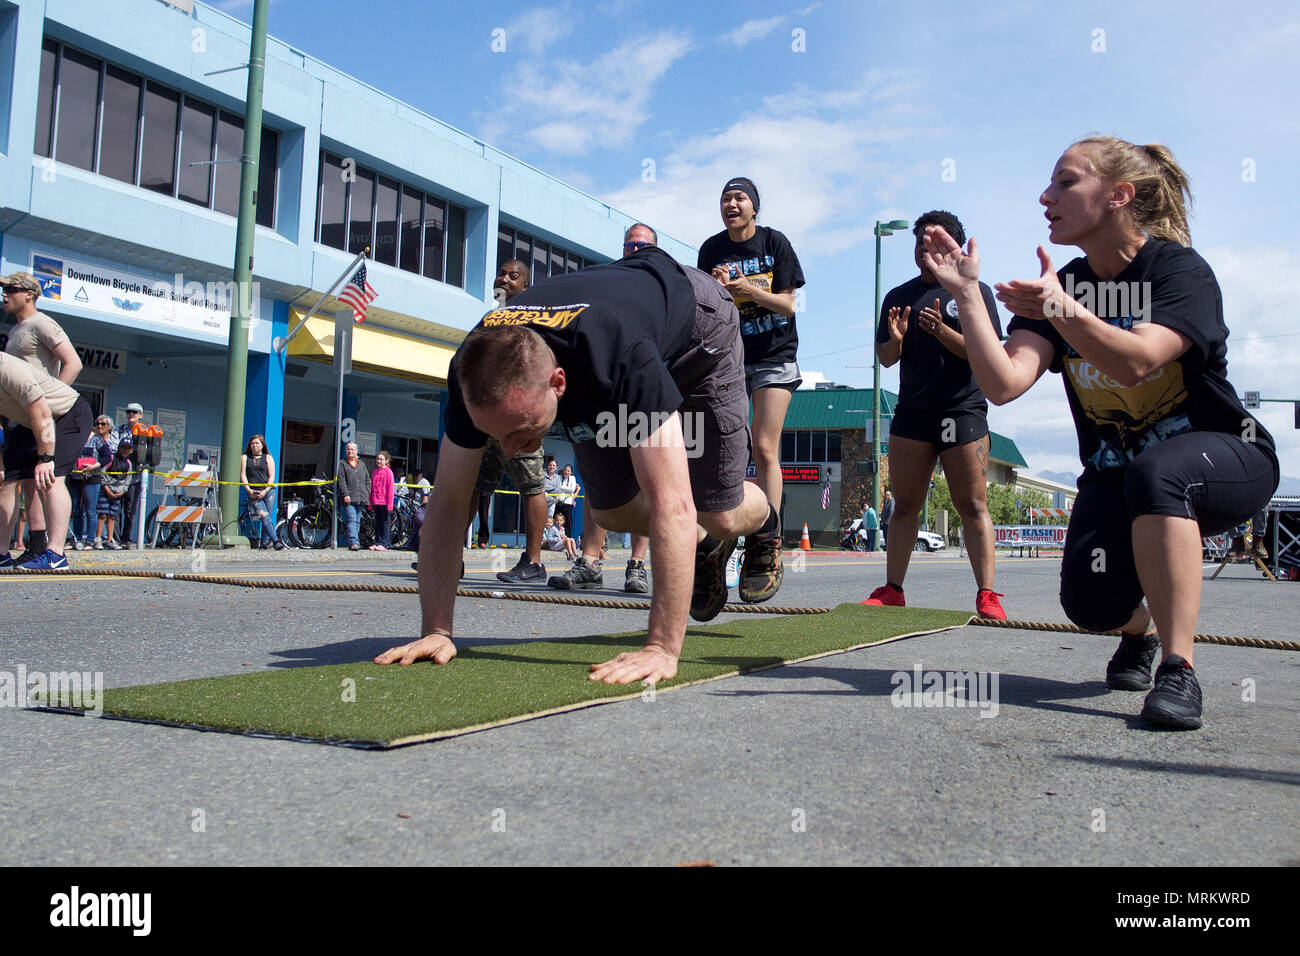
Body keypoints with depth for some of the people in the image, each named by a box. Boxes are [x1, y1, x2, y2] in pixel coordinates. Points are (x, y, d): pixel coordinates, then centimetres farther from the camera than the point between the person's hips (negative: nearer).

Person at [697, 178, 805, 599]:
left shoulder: (775, 242, -3)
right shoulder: (712, 249, 2)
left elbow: (787, 304, -7)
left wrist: (749, 290, -23)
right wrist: (717, 290, -20)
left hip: (775, 355, -2)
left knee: (764, 449, -11)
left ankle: (767, 545, -9)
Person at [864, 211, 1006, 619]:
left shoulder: (975, 291, 6)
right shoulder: (898, 296, 16)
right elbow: (885, 358, 14)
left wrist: (942, 331, -19)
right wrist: (895, 340, -9)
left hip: (962, 410, -3)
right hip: (911, 412, 4)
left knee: (972, 505, -8)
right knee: (905, 504, 4)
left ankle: (986, 594, -8)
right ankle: (892, 591, 7)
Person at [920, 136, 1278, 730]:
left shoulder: (1179, 269, -14)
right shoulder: (1059, 288, -2)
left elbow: (1135, 363, -34)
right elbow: (1004, 384, -19)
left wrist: (1062, 310, -47)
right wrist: (965, 291, -23)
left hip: (1224, 455, -3)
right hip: (1115, 474, 4)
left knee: (1153, 472, -40)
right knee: (1090, 604, -22)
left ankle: (1177, 669, -31)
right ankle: (1138, 632, 18)